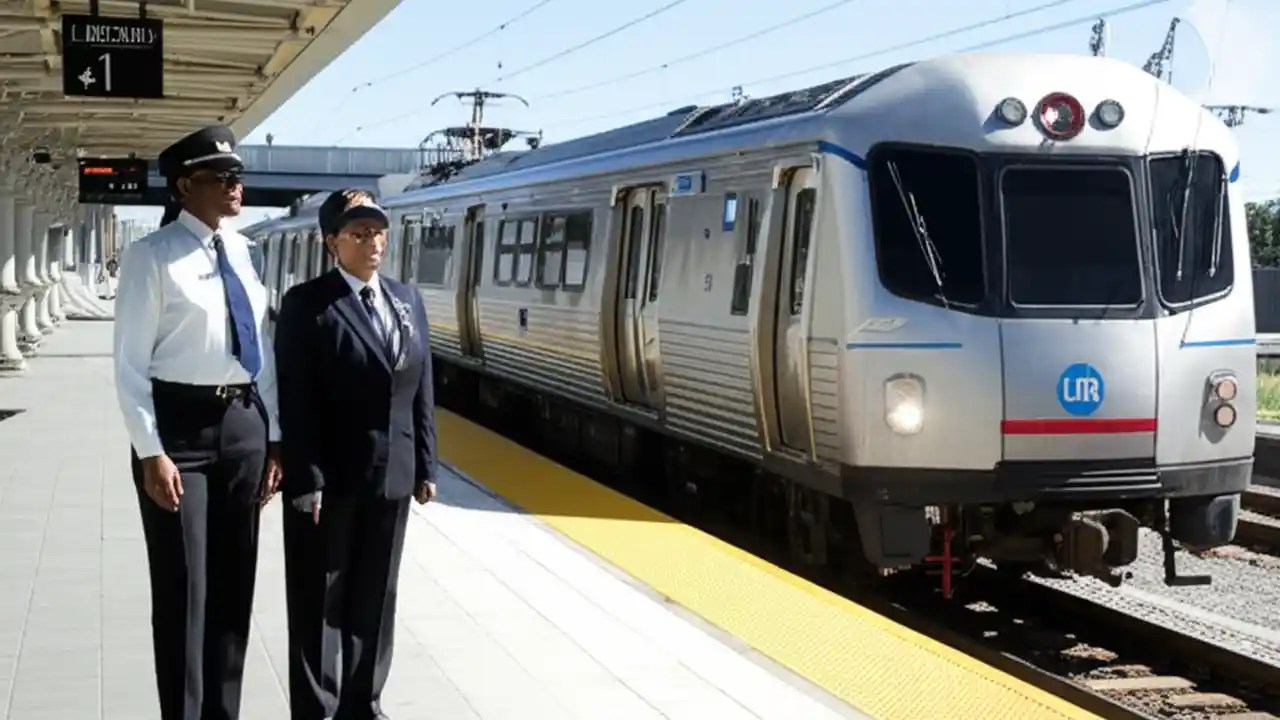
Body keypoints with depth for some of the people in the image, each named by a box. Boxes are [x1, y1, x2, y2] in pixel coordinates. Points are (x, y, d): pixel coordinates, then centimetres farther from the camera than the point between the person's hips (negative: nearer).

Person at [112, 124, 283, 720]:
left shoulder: (242, 253, 7)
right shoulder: (153, 256, -10)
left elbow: (260, 349, 11)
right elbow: (131, 364, -11)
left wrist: (273, 436, 9)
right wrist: (152, 452, -16)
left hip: (243, 422, 6)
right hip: (180, 423, -6)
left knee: (234, 584, 14)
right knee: (183, 588, 2)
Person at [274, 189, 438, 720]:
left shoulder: (407, 300, 9)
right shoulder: (307, 304, -8)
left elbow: (421, 392, 10)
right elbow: (296, 402, -13)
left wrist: (425, 466, 7)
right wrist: (305, 479, -18)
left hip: (392, 476, 6)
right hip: (329, 477, -5)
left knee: (375, 598, 14)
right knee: (319, 601, 6)